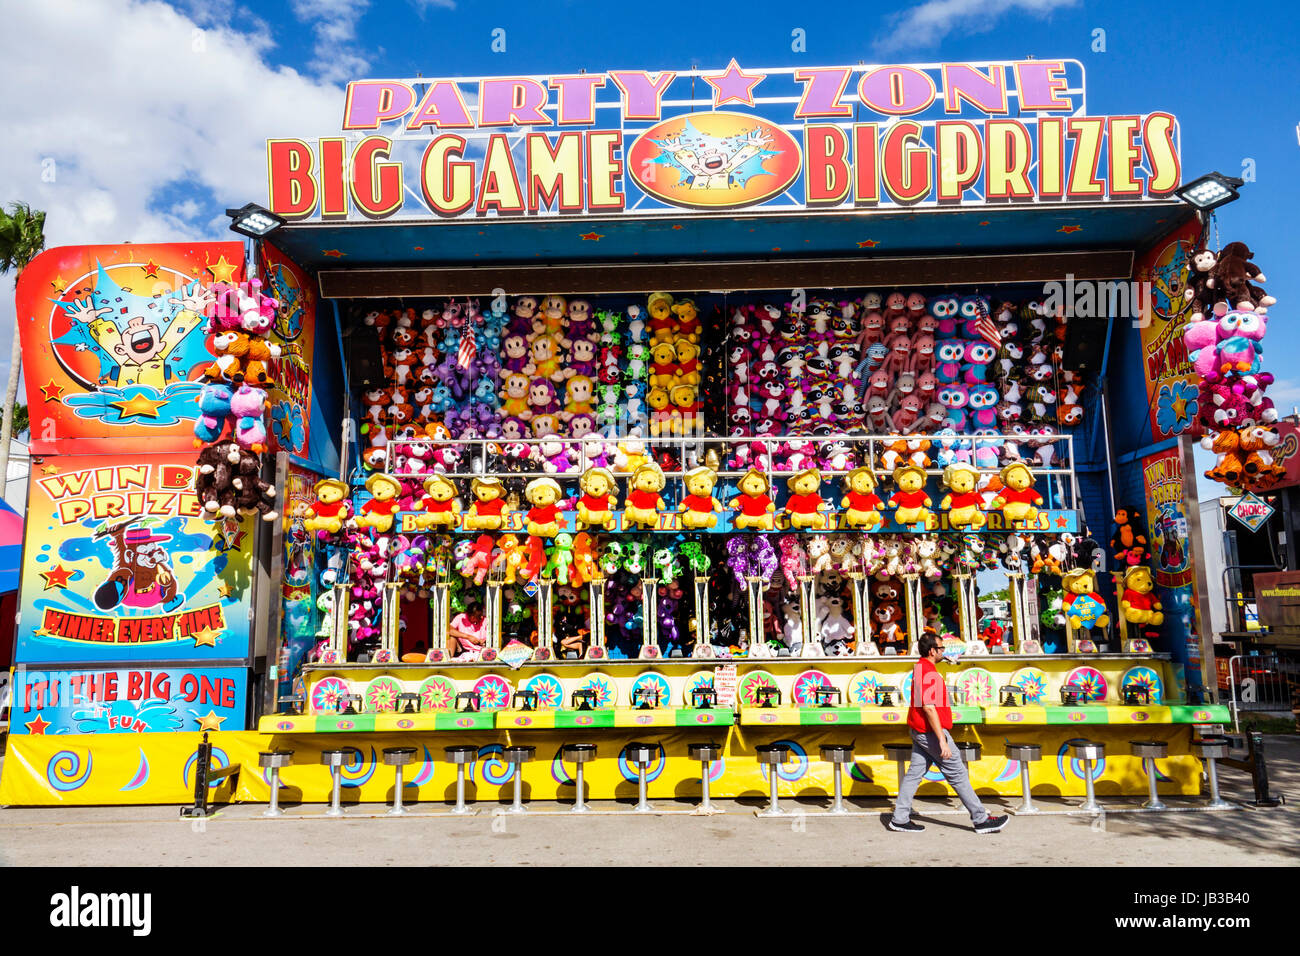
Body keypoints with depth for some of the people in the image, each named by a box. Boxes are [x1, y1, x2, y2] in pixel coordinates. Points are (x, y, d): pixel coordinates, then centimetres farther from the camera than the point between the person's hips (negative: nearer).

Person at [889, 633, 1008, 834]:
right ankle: (981, 820, 11)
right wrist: (942, 740, -25)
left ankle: (899, 819, 11)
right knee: (957, 774, 1)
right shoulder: (929, 673, -20)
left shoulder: (919, 668, 12)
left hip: (918, 730, 10)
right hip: (930, 731, -10)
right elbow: (929, 708, -25)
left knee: (915, 773, 10)